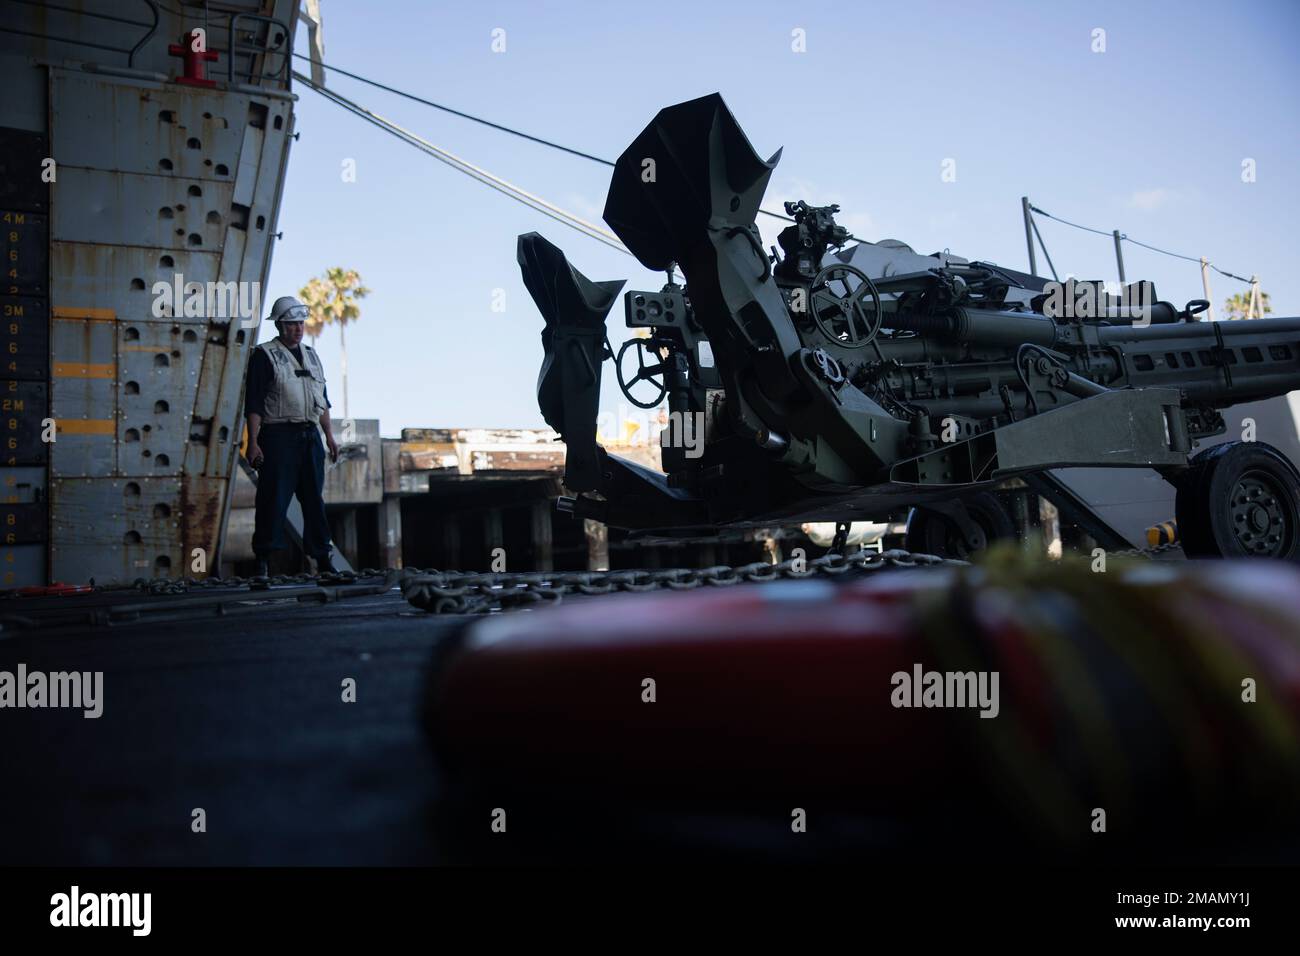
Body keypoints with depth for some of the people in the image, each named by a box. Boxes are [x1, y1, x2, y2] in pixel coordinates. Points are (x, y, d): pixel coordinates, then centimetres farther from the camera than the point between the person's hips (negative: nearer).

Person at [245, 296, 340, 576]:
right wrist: (253, 442, -15)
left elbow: (322, 400, 22)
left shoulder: (311, 355, 17)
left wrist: (329, 435, 16)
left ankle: (323, 559, 14)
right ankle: (262, 561, 0)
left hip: (310, 436, 6)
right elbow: (253, 403, -8)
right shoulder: (264, 355, -3)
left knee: (314, 499, 9)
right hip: (278, 436, -6)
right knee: (274, 500, -6)